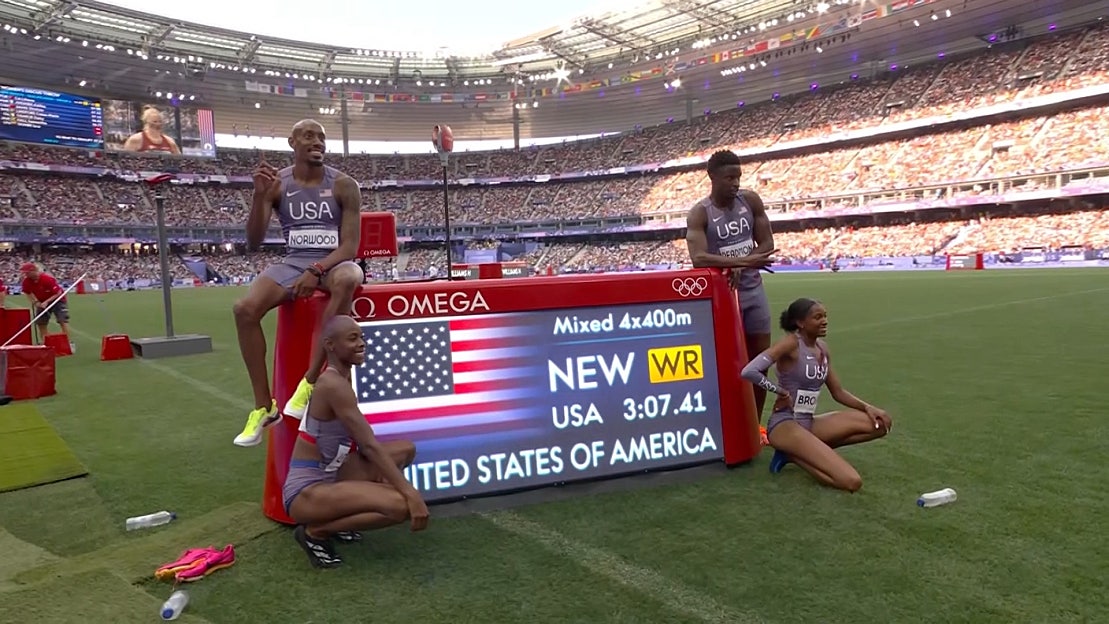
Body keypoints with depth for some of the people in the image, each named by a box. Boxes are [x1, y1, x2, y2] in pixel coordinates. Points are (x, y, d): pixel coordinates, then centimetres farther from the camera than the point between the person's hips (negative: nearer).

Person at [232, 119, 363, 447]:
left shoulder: (344, 185, -3)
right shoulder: (277, 184, 2)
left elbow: (350, 245, -8)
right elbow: (254, 242, -2)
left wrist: (317, 271, -24)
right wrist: (260, 196, -17)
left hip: (334, 262, -2)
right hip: (293, 263, 2)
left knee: (348, 279, -40)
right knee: (245, 308, -25)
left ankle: (310, 382, -33)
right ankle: (263, 405, -13)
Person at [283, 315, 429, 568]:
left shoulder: (339, 378, 8)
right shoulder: (333, 384, -21)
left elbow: (360, 442, 13)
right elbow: (370, 446, -24)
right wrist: (411, 492, -24)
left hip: (328, 477, 10)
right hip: (306, 491, -10)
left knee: (406, 449, 10)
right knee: (401, 505, -26)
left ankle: (337, 517, 12)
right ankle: (315, 531, -5)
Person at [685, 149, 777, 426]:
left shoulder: (751, 200, 1)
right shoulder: (699, 213, -12)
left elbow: (767, 243, 2)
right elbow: (699, 258, -26)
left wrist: (739, 266, -14)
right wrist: (744, 259, -32)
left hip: (753, 290, 5)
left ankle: (755, 425, 26)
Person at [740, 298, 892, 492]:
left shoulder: (822, 349, 10)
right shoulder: (791, 344, -15)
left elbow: (838, 392, 18)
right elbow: (749, 371, -27)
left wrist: (867, 407, 3)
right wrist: (781, 392, -17)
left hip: (809, 423, 9)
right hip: (785, 425, -8)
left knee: (880, 424, 2)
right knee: (851, 482, -21)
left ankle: (810, 451, 4)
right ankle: (792, 453, 0)